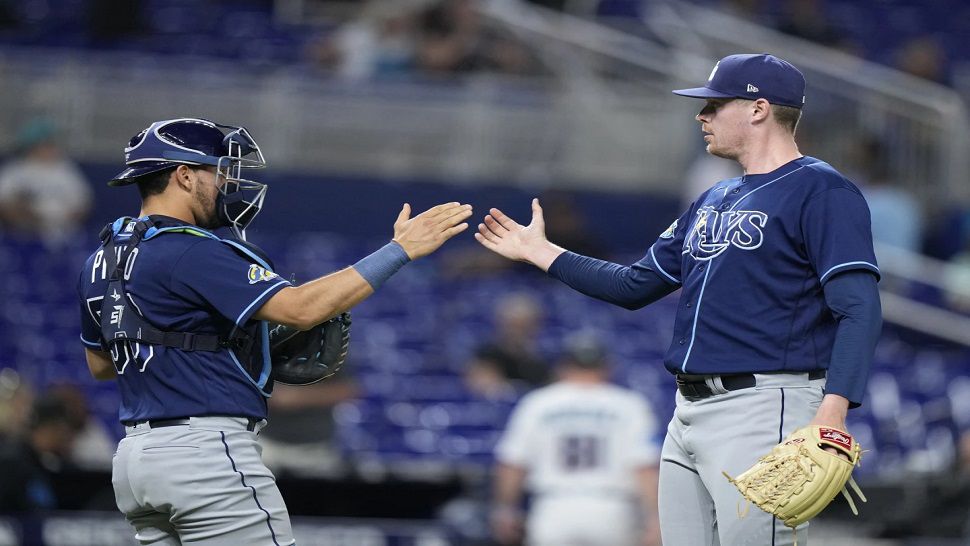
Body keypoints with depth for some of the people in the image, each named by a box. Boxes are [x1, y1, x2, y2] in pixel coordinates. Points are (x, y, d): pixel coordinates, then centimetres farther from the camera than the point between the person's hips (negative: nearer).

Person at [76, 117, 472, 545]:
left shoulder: (102, 261, 14)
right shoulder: (190, 253, -14)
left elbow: (100, 364, 26)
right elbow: (300, 309, -20)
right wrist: (400, 251, -17)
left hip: (134, 455, 9)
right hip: (205, 448, -9)